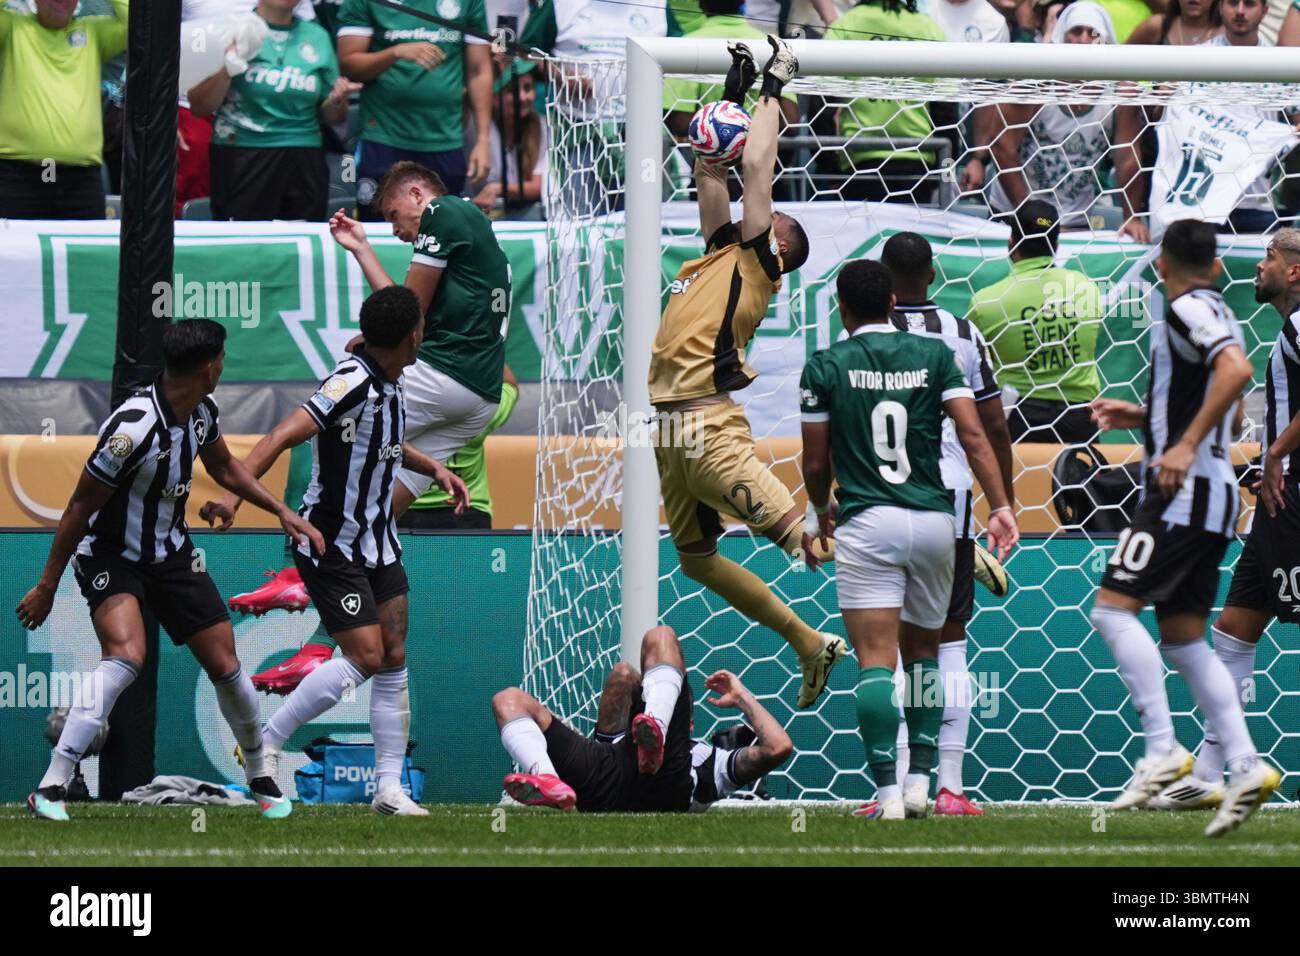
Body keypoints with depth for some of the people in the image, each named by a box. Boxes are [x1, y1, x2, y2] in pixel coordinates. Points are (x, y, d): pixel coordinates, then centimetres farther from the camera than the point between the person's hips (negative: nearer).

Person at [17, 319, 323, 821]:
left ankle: (260, 776, 29)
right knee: (127, 654, -31)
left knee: (225, 665, 4)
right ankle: (51, 789, -32)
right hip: (111, 553, -7)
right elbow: (79, 509, -20)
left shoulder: (201, 412, -5)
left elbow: (224, 467, 19)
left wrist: (282, 511, 10)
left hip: (171, 553, 7)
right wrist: (47, 587, -14)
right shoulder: (132, 428, -29)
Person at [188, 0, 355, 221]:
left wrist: (337, 101, -4)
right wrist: (227, 71, -18)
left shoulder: (318, 37, 11)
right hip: (241, 163, -3)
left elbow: (330, 117, 17)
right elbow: (198, 108, -3)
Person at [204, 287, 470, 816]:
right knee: (365, 657, -14)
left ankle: (390, 788, 7)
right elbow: (282, 437, -30)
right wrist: (234, 494, -38)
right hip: (331, 546, -9)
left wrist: (433, 468, 14)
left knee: (394, 658, 4)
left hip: (378, 543, 9)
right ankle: (266, 741, 0)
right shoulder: (352, 382, -23)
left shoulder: (389, 383, 5)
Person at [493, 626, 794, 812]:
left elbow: (778, 747, 28)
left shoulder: (714, 760, 43)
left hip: (658, 786, -3)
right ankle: (547, 783, -36)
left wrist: (741, 697, 37)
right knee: (509, 700, -1)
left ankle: (654, 731, -30)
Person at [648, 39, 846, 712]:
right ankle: (809, 645, 19)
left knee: (796, 536, -16)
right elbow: (711, 171, 27)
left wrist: (773, 90, 5)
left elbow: (756, 168, -4)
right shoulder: (722, 255, 20)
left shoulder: (753, 263, 0)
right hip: (670, 429, 9)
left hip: (709, 427, -9)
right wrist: (736, 94, 24)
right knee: (696, 558, 12)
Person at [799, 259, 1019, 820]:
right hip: (934, 521, 3)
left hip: (867, 523, -3)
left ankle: (887, 790, -18)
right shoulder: (933, 355, 7)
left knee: (876, 660, -7)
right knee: (923, 651, 19)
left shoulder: (826, 367, 2)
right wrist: (1000, 507, -2)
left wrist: (823, 510, 25)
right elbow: (973, 435, -3)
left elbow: (815, 464, 6)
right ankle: (920, 781, 13)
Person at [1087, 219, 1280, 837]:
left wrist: (1186, 445, -27)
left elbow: (1236, 370, -28)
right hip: (1211, 494, 10)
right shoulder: (1215, 313, 20)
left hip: (1182, 491, -10)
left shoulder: (1187, 309, -9)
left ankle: (1162, 750, -19)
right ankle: (1245, 765, 3)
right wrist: (1144, 418, 27)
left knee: (1113, 608, -13)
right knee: (1181, 639, 10)